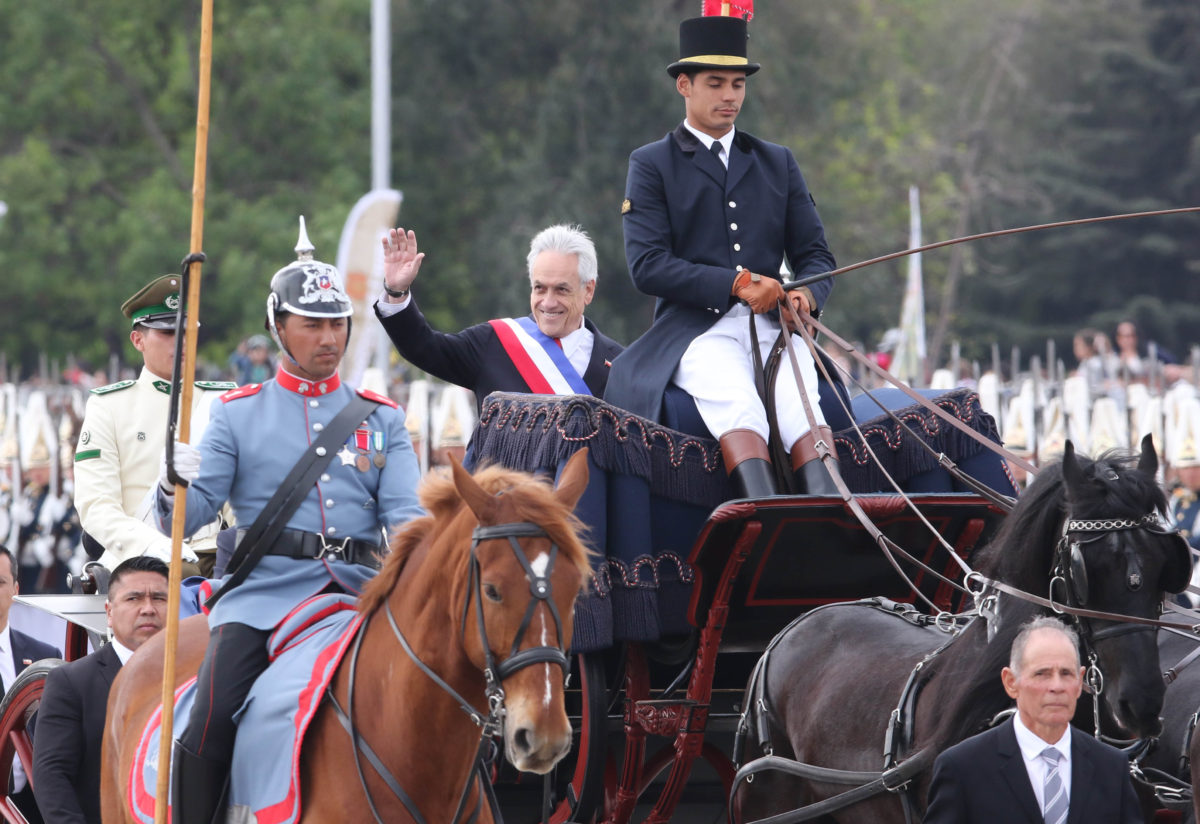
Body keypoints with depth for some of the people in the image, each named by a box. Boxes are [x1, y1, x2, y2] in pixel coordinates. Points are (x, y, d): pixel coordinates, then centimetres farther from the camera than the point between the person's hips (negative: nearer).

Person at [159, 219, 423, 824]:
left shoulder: (380, 418, 16)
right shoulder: (238, 415, 12)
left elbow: (405, 515, 6)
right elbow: (187, 519, 4)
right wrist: (174, 486, -20)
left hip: (361, 593, 2)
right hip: (265, 594, -2)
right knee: (209, 731, -22)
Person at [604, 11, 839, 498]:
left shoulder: (777, 163, 23)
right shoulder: (651, 165, 10)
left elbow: (813, 252, 19)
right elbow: (647, 265, -2)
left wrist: (807, 293, -7)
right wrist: (736, 284, -14)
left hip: (771, 327, 3)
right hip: (694, 330, -3)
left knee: (801, 396, -29)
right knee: (734, 399, -34)